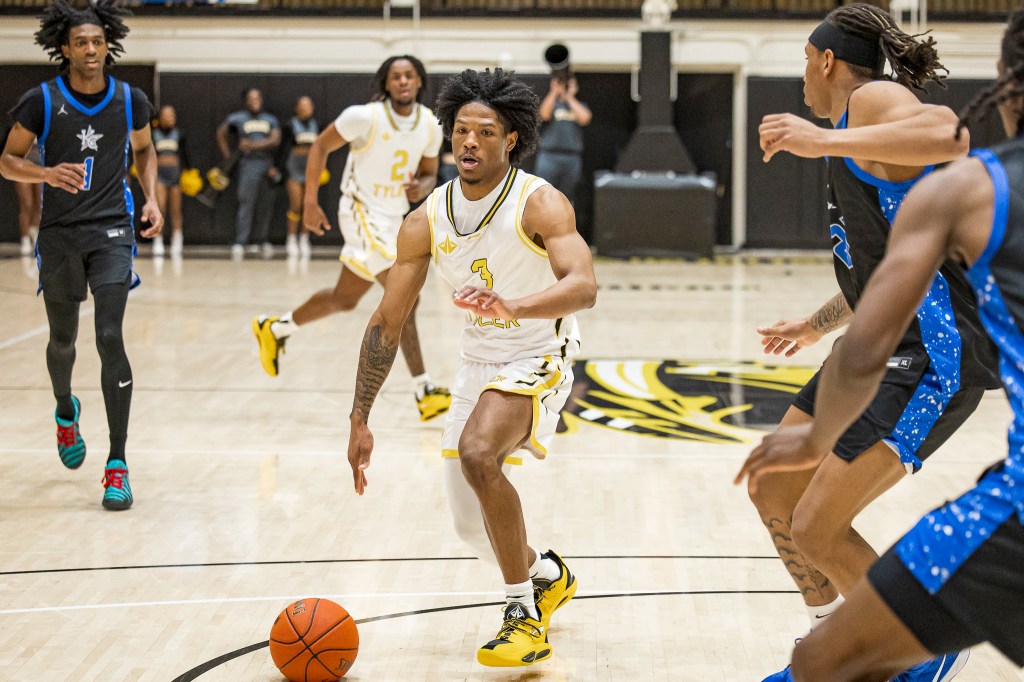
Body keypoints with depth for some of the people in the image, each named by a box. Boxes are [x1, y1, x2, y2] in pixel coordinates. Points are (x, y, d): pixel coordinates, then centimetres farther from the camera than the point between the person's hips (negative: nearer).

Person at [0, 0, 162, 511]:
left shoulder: (130, 100, 0)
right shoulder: (41, 101, -6)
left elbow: (144, 148, 19)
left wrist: (151, 199, 5)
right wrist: (47, 173, -21)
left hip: (112, 230, 0)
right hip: (59, 233, 1)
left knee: (109, 339, -13)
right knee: (63, 340, 13)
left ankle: (117, 464, -9)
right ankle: (65, 409, 48)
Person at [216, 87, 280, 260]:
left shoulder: (271, 120, 11)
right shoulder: (238, 118, 6)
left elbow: (275, 140, -2)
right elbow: (221, 133, 11)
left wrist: (254, 145, -13)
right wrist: (227, 156, 6)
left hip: (267, 165, 3)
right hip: (248, 165, -3)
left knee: (265, 205, 6)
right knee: (246, 204, -12)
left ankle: (261, 240, 18)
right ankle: (239, 243, -17)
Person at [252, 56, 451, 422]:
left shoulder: (430, 125, -1)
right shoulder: (366, 116, -17)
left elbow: (429, 173, 12)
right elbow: (321, 146, -6)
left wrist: (422, 187, -13)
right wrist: (310, 203, -8)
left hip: (393, 217, 8)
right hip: (363, 212, -7)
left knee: (344, 299, 19)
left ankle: (273, 329, 41)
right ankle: (424, 392, -16)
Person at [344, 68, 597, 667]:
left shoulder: (540, 204, -19)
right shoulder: (427, 221, -6)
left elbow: (583, 286, -35)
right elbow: (388, 323, -1)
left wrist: (512, 307, -52)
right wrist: (360, 421, -5)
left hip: (540, 355, -6)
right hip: (479, 361, 6)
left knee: (479, 454, -32)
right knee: (473, 526, 9)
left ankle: (525, 616, -19)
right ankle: (547, 575, 43)